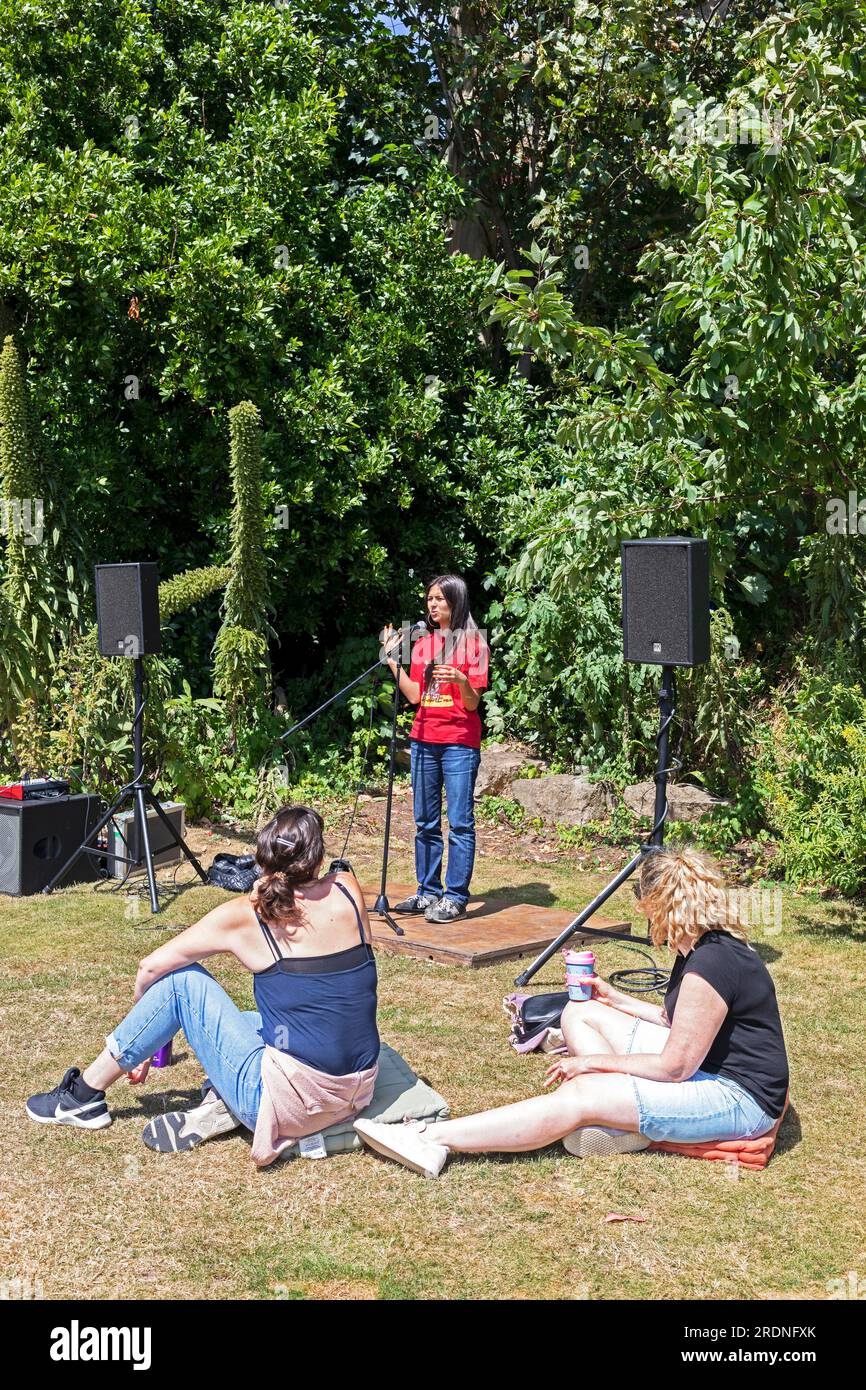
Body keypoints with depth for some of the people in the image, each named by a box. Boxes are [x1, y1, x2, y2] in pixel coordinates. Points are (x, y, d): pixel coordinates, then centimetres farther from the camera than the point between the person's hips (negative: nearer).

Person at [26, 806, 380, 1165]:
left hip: (289, 1100, -5)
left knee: (180, 980, 6)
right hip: (356, 1096, 5)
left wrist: (141, 1037, 21)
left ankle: (85, 1095, 18)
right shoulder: (348, 891, 1)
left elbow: (151, 967, 4)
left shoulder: (247, 915, -7)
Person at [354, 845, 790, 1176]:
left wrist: (594, 1061, -12)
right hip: (706, 1067, 10)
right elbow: (676, 1022, 17)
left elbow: (674, 1067, -22)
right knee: (579, 1014, 7)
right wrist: (616, 1000, 20)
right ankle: (621, 1120, -6)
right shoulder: (706, 948, 6)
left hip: (738, 1097, -10)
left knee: (580, 1096, -25)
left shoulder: (711, 964, -24)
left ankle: (433, 1140, -26)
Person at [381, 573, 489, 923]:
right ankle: (428, 892, 17)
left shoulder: (472, 643, -2)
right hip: (423, 740, 6)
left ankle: (455, 898, -2)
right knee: (425, 823, 9)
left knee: (460, 823, -5)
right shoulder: (422, 643, 13)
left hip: (459, 742, -6)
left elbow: (473, 702, -6)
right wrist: (392, 659, 2)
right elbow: (414, 695, 9)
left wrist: (460, 680, -26)